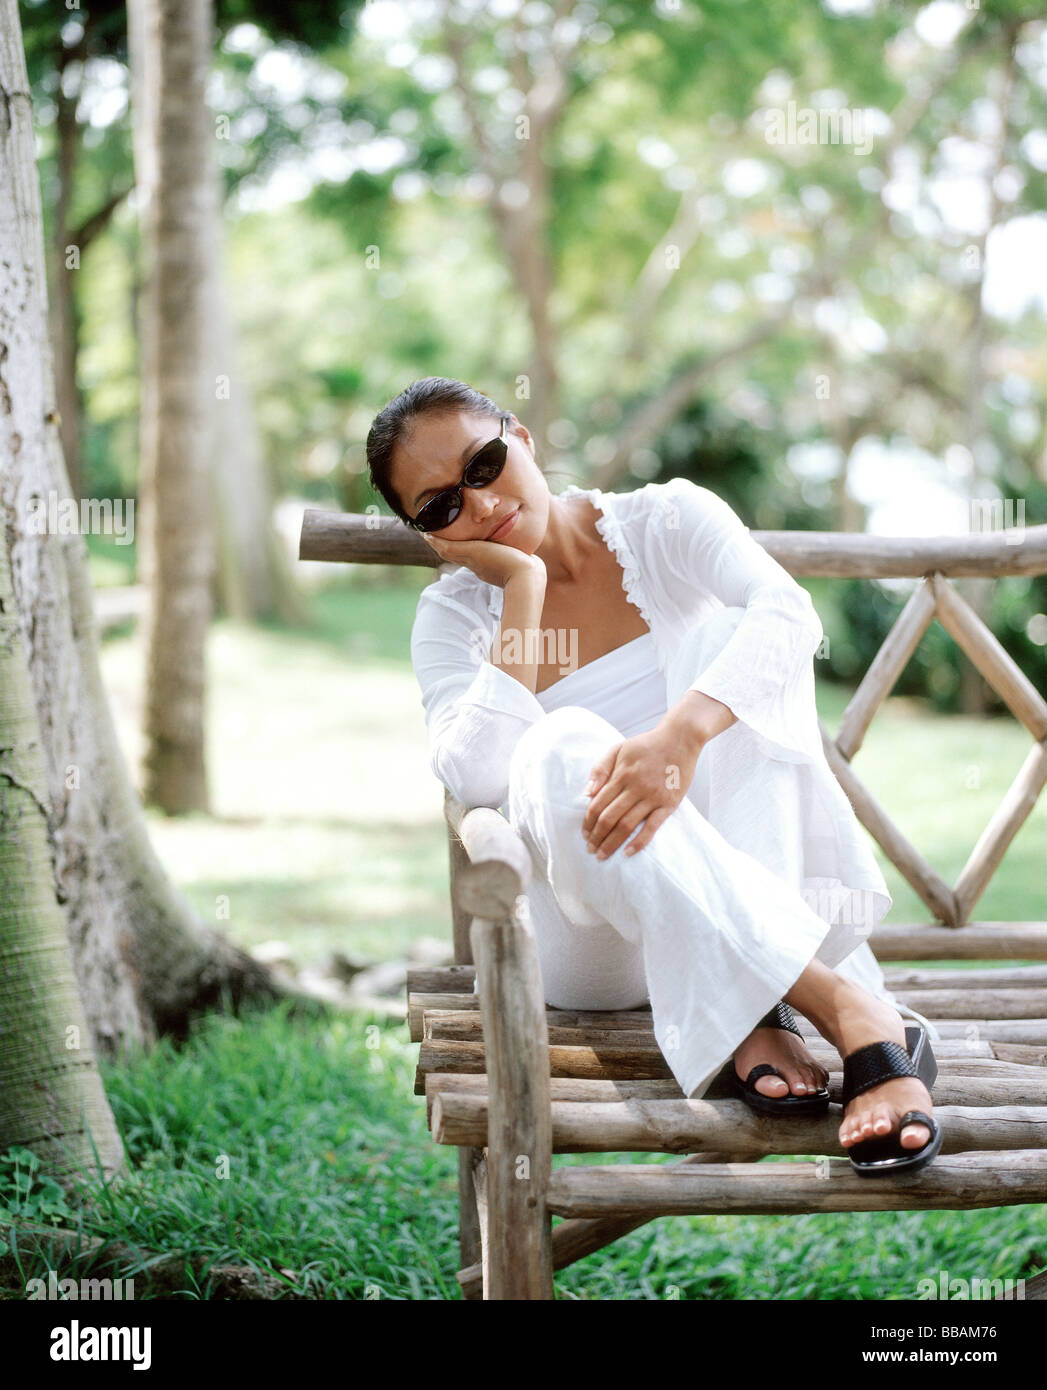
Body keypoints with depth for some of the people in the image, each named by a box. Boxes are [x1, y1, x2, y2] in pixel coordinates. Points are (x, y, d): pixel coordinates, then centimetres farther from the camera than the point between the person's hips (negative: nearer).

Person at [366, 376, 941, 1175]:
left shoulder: (665, 523, 2)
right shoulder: (452, 616, 5)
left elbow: (790, 612, -21)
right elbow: (474, 777, -16)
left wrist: (682, 731, -40)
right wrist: (523, 587, -13)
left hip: (745, 894, 0)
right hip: (587, 942, 0)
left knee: (727, 636, -20)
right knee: (562, 748, -31)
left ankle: (759, 1010, -34)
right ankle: (852, 1012, -44)